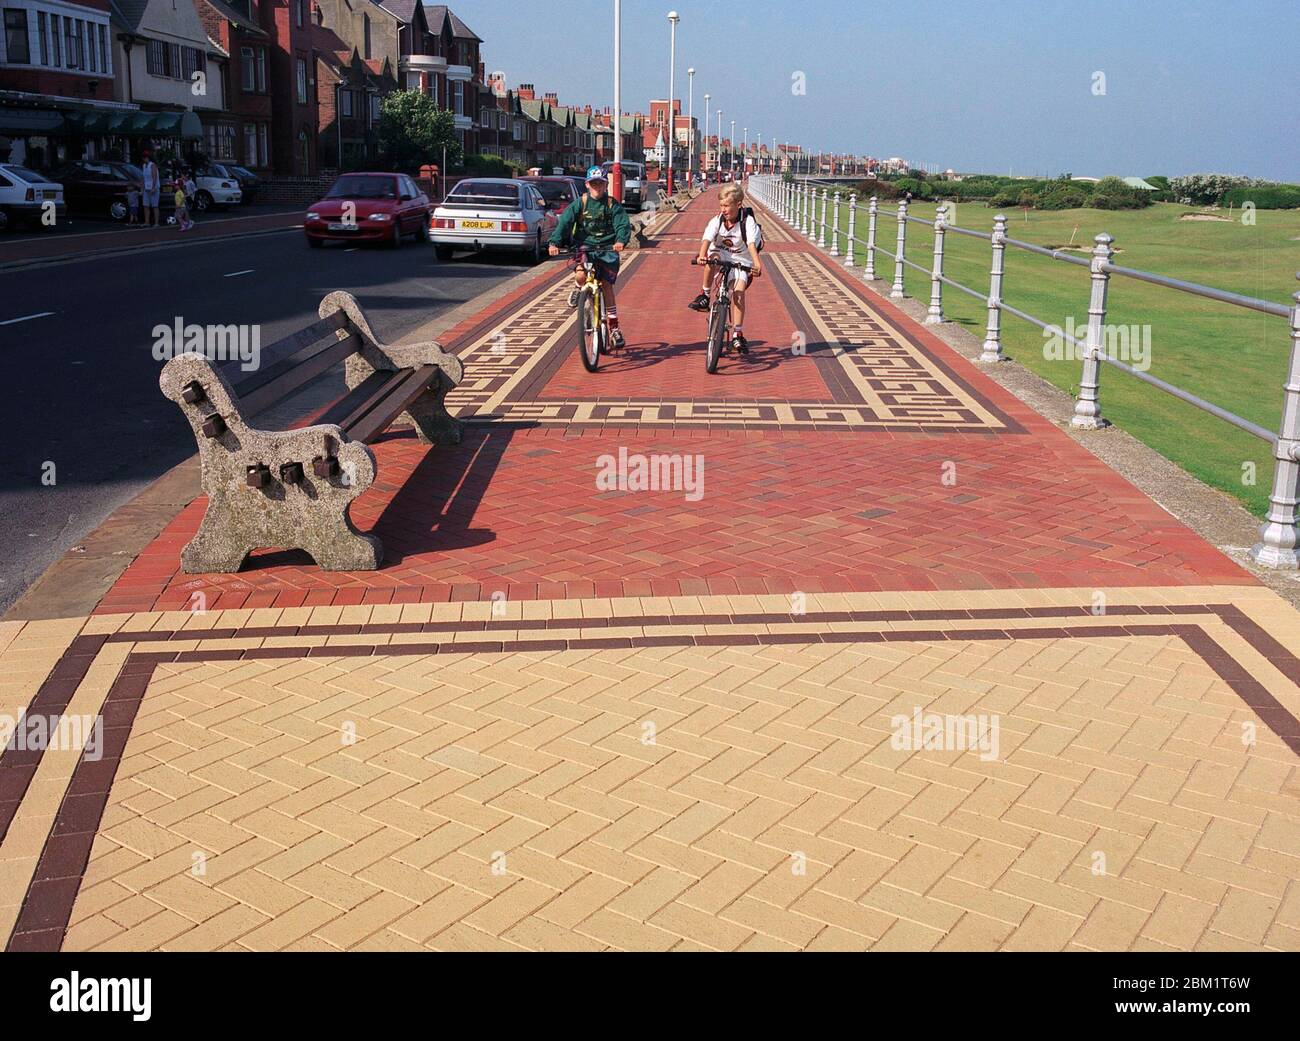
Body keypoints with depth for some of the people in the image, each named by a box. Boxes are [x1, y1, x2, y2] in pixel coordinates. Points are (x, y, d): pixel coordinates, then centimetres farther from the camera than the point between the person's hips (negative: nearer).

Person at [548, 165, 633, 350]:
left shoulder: (612, 205, 1)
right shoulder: (579, 204, 1)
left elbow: (624, 225, -11)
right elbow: (564, 222, -9)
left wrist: (621, 241, -34)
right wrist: (555, 242, -27)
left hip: (607, 249, 0)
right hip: (584, 247, 0)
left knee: (607, 286, -5)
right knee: (581, 275, -29)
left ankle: (614, 327, 5)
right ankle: (579, 288, 11)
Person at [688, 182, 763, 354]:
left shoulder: (748, 222, -15)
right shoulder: (717, 221, -10)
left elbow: (752, 245, -30)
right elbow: (706, 240, -26)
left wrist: (758, 264, -48)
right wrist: (702, 255, -48)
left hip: (740, 263, -1)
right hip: (721, 259, 1)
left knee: (739, 292, -23)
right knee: (713, 256, -35)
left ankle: (737, 335, -15)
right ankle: (704, 296, -21)